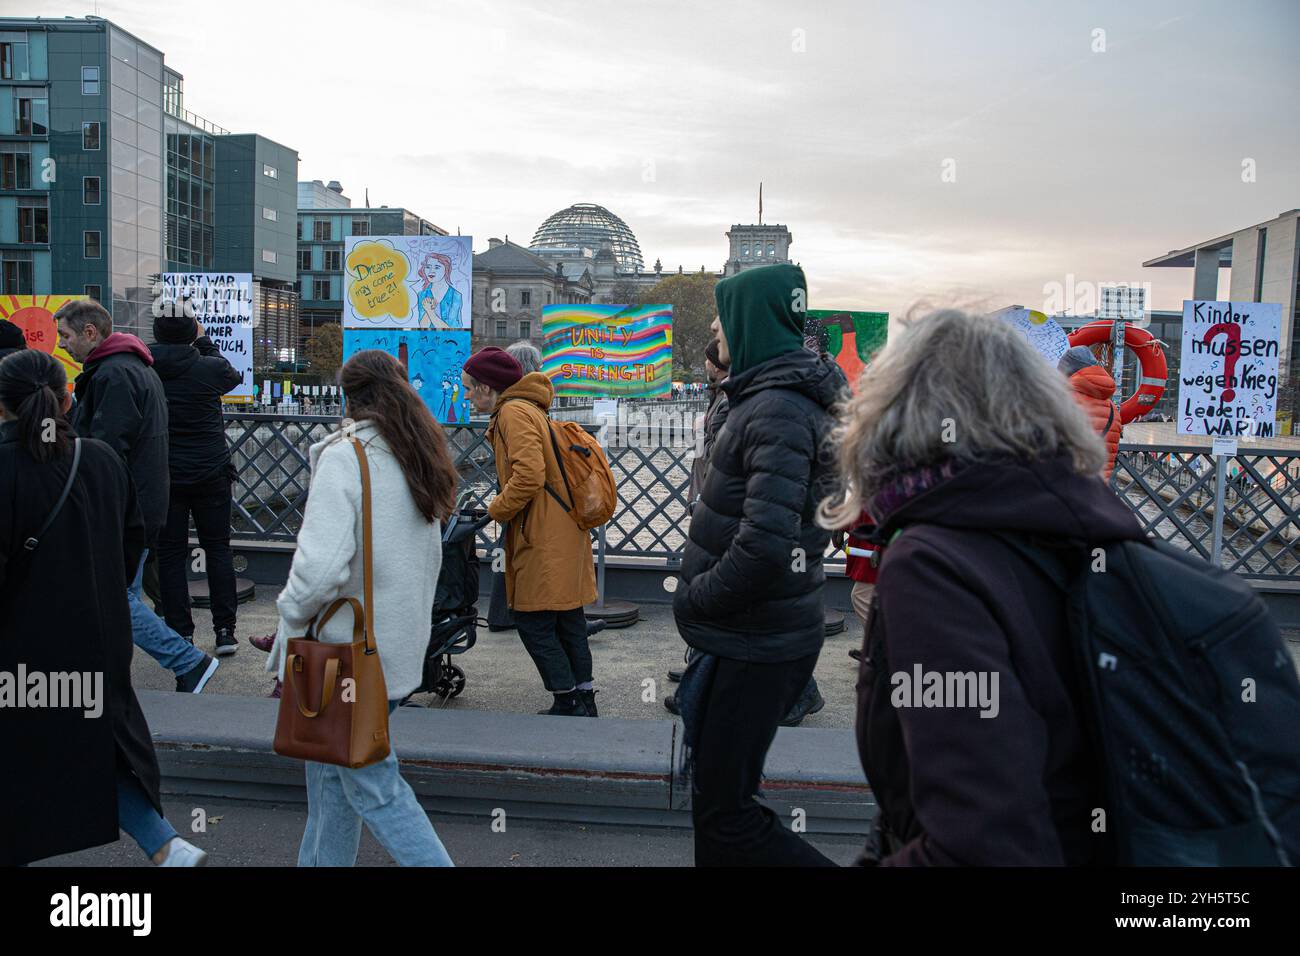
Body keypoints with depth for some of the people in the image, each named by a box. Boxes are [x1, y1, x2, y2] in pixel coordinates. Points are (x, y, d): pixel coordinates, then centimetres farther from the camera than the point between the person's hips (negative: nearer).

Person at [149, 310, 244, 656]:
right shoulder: (210, 369, -10)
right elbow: (233, 376, 11)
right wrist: (204, 341, 19)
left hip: (162, 478, 1)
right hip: (211, 475, 0)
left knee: (170, 555, 8)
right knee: (218, 549, 11)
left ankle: (181, 636, 10)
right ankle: (225, 631, 11)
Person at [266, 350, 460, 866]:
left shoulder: (344, 456, -17)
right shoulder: (419, 458, 8)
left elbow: (320, 566, -28)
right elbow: (428, 560, 13)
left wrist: (290, 622, -10)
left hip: (347, 652, -8)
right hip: (400, 646, 8)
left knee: (374, 788, 3)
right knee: (331, 769, 22)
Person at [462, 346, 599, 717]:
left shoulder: (513, 412, -12)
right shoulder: (529, 409, 20)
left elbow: (529, 476, -24)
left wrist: (497, 510, -11)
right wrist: (502, 505, 12)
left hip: (545, 540, -10)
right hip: (564, 532, 10)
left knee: (534, 622, -3)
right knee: (568, 619, 14)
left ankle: (568, 704, 2)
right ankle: (584, 701, 22)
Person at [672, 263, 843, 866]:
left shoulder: (778, 412, -21)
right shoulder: (781, 398, 11)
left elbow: (765, 546, -32)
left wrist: (691, 599, -16)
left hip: (755, 648, -10)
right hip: (755, 635, 10)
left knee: (724, 815, 0)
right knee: (719, 797, 22)